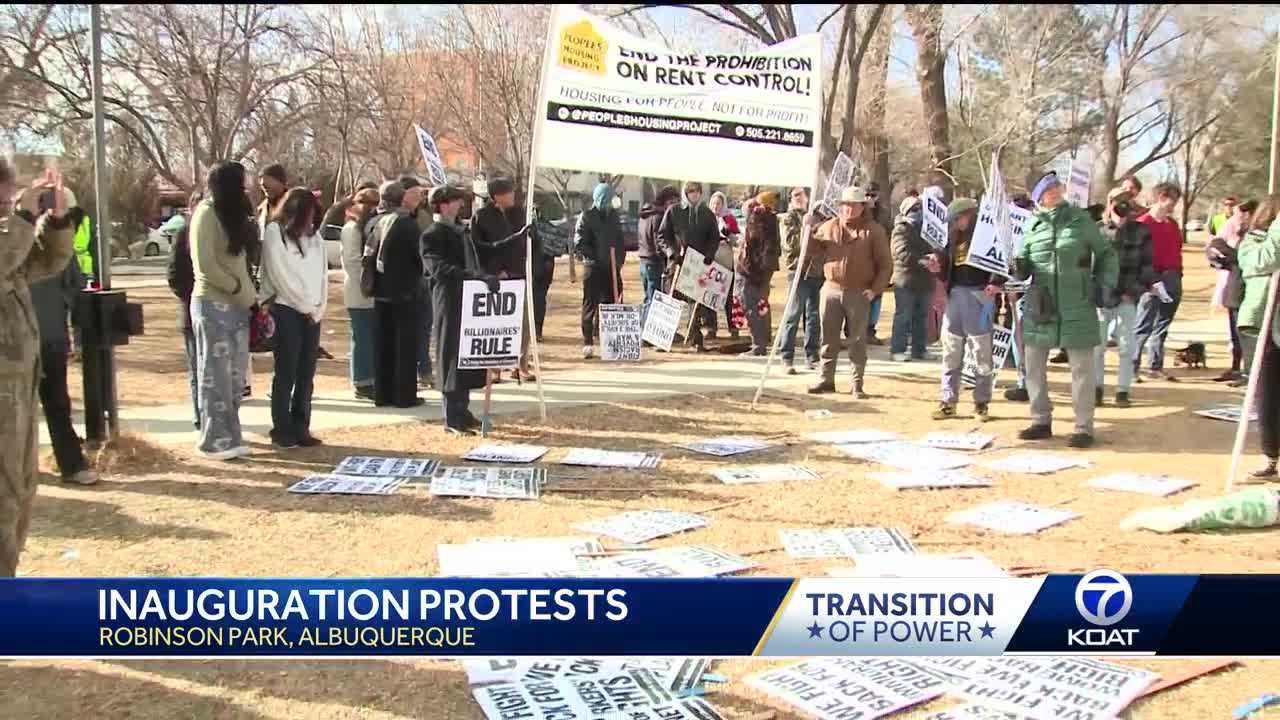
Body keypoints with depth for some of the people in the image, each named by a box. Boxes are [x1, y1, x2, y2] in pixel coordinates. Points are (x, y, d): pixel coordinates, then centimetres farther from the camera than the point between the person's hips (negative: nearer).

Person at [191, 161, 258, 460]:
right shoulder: (206, 213, -8)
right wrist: (237, 287, -11)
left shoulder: (235, 214, 16)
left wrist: (248, 294, -1)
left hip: (237, 305, 7)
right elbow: (205, 265, -15)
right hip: (212, 304, -7)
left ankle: (230, 437, 15)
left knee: (236, 375, 8)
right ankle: (215, 441, 3)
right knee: (216, 375, -3)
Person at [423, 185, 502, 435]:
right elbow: (440, 269, -24)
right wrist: (478, 276, -31)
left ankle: (462, 412, 22)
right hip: (450, 304, -8)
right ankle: (452, 419, 3)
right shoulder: (432, 235, -9)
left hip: (469, 301, 8)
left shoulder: (459, 232, 17)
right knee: (452, 357, -3)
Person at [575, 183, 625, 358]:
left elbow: (620, 240, 19)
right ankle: (588, 343, 2)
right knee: (590, 305, -1)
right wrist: (597, 255, -16)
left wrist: (620, 259, 6)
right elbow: (579, 243, -9)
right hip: (593, 267, -5)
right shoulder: (587, 217, -2)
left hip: (612, 268, 5)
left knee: (613, 303, 6)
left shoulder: (613, 215, 14)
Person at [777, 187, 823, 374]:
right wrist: (806, 229, -24)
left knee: (814, 316, 8)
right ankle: (787, 359, 0)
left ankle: (811, 357, 16)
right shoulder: (789, 218, 0)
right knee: (793, 316, -4)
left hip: (817, 272, 6)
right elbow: (790, 243, -15)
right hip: (799, 272, -6)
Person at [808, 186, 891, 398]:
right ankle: (826, 379, 18)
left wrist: (875, 289, -11)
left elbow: (885, 264, -1)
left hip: (859, 293, -3)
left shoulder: (873, 230, -2)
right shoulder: (829, 227, 8)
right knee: (829, 338, 8)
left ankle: (857, 383, 10)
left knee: (857, 340, 2)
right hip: (831, 289, 3)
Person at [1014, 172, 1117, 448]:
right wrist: (1018, 267, -17)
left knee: (1081, 366, 2)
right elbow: (1024, 264, 6)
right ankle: (1041, 420, 22)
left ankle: (1084, 427, 11)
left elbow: (1106, 254, 9)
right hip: (1040, 303, 3)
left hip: (1076, 305, -2)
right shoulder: (1032, 224, 6)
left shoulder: (1079, 219, 1)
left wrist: (1105, 284, -3)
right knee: (1033, 364, 7)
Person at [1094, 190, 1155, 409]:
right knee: (1097, 345, 3)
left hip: (1127, 297, 0)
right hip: (1101, 295, 0)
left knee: (1126, 346, 2)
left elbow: (1147, 265, 5)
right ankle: (1097, 388, 14)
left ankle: (1122, 391, 10)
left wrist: (1136, 290, -6)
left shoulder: (1141, 232, 6)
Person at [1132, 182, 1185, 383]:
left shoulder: (1172, 224, 15)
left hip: (1173, 280, 7)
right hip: (1154, 281, -7)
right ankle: (1132, 368, -4)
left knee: (1162, 326, 11)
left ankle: (1157, 367, 17)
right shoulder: (1144, 223, -8)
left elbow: (1177, 250, 20)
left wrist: (1177, 273, 10)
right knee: (1144, 326, -7)